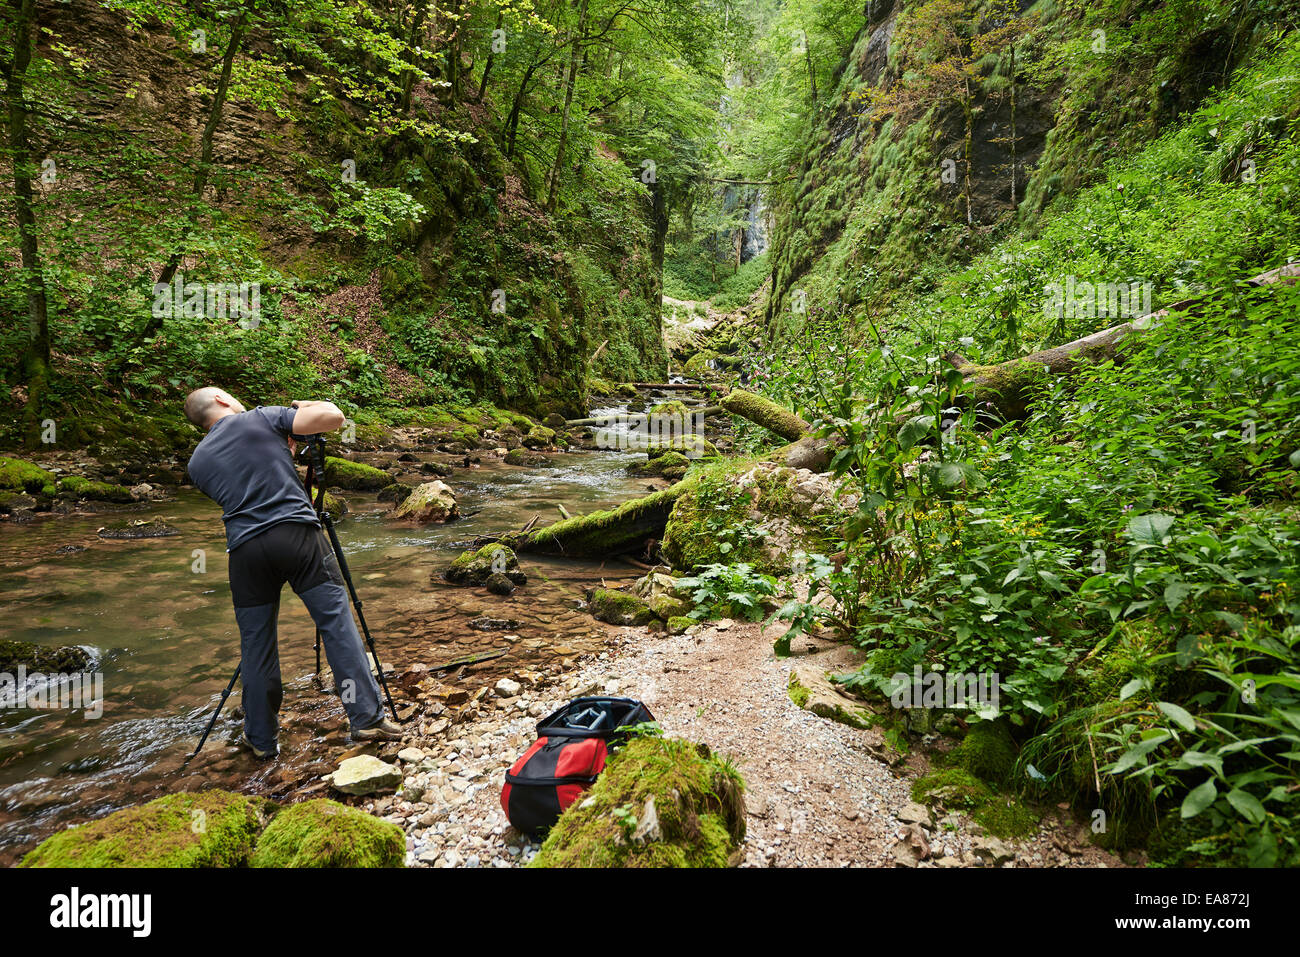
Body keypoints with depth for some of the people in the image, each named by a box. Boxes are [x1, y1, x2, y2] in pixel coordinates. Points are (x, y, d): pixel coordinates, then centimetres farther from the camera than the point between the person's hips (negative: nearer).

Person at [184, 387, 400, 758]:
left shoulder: (197, 462, 18)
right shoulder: (264, 418, 7)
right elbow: (333, 415, -2)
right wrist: (305, 405, 19)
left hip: (245, 549, 3)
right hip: (297, 534, -3)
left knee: (255, 644, 13)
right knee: (337, 621, 1)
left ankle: (261, 738, 24)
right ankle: (367, 718, 0)